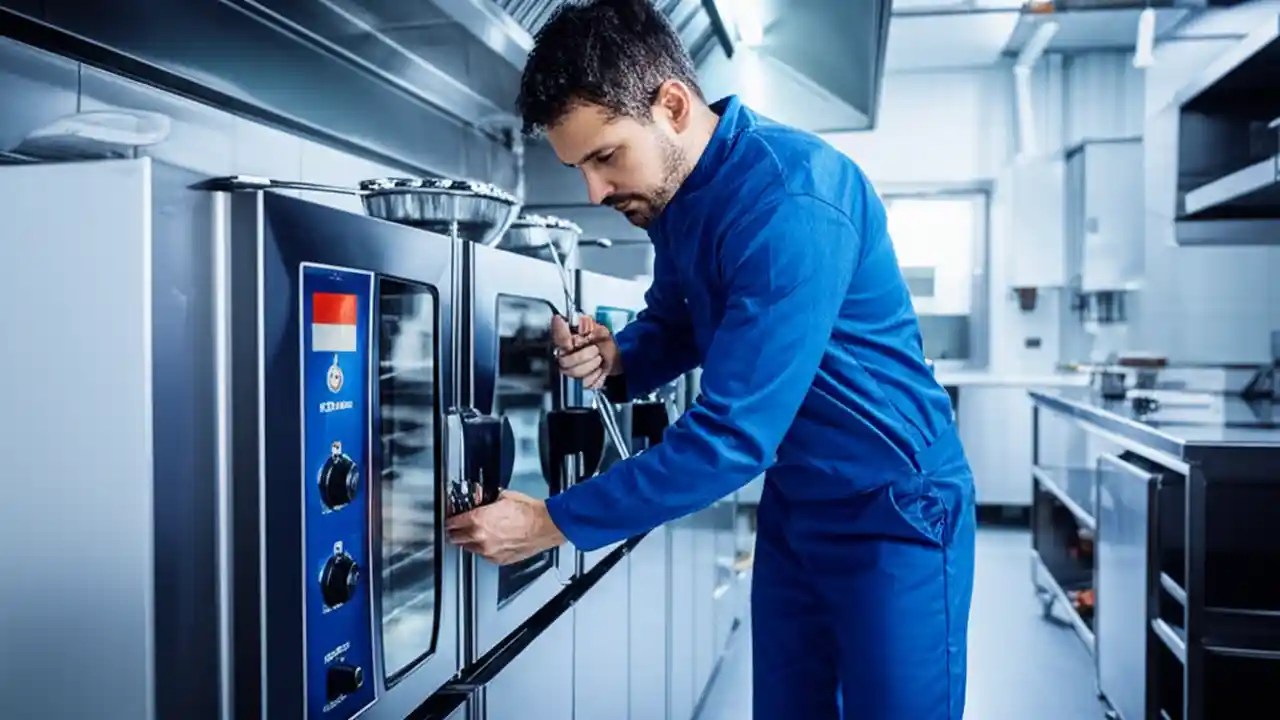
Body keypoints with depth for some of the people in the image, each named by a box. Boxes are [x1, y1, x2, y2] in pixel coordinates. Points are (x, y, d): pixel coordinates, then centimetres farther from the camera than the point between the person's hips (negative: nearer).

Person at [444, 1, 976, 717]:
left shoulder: (794, 201, -29)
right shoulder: (673, 190, -1)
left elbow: (734, 434, -31)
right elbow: (675, 322, 15)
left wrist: (552, 522, -23)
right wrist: (617, 357, -10)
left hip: (896, 510, -7)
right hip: (792, 505, 8)